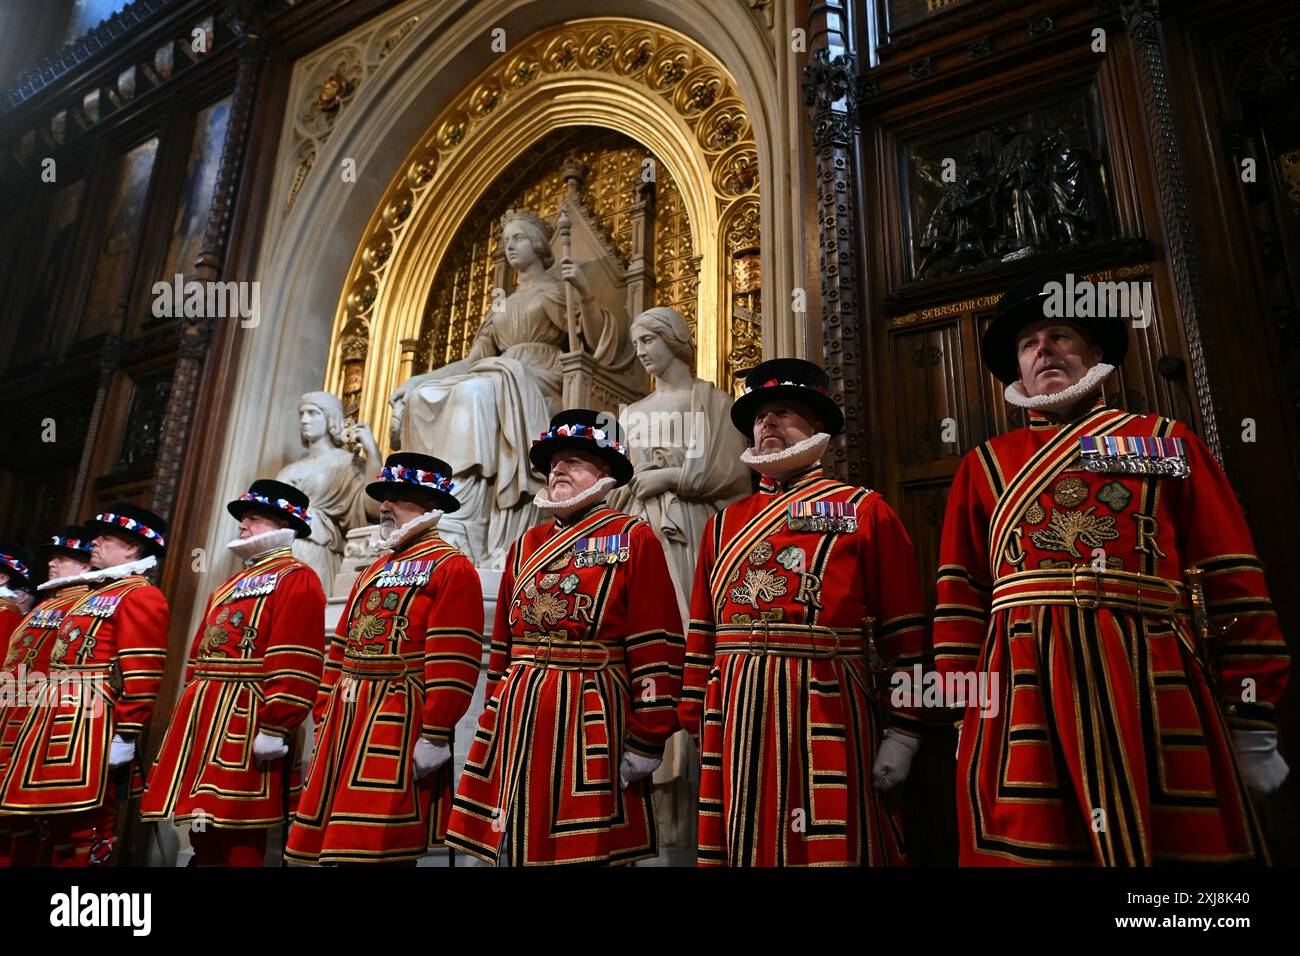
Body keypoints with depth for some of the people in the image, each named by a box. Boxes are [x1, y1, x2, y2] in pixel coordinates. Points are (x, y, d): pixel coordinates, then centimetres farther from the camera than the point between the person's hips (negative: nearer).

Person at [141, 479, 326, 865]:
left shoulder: (297, 580, -8)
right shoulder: (231, 585, 22)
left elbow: (294, 667, -18)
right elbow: (199, 656, 23)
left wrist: (274, 729, -23)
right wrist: (187, 716, 17)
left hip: (247, 723, -9)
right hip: (204, 719, 9)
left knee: (238, 839, -4)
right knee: (204, 829, 14)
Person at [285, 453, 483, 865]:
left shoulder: (451, 567, -7)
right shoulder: (373, 572, 20)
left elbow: (452, 663, -16)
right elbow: (340, 650, 19)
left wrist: (434, 736, -20)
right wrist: (324, 720, 15)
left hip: (400, 723, -8)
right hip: (346, 718, 8)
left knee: (379, 848, -6)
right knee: (333, 841, 13)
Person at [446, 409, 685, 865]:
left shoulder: (633, 538, -1)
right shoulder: (525, 546, 15)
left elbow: (656, 650, -8)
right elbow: (502, 646, 17)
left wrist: (646, 741, -12)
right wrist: (493, 726, 14)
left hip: (592, 721, -5)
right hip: (517, 717, 5)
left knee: (588, 849, 2)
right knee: (511, 844, 10)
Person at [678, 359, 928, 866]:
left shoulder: (865, 510, 5)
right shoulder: (724, 524, 15)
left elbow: (903, 632, 0)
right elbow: (702, 634, 13)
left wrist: (901, 733, -6)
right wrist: (695, 725, 9)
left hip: (828, 712, -3)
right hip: (736, 719, 4)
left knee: (833, 846, 2)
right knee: (744, 846, 10)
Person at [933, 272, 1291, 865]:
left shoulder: (1168, 442, 14)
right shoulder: (983, 466, 15)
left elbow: (1234, 585, 8)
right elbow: (960, 600, 10)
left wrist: (1252, 726, 2)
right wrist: (966, 717, 4)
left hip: (1161, 696, 0)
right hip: (1021, 703, 0)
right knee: (1025, 851, 0)